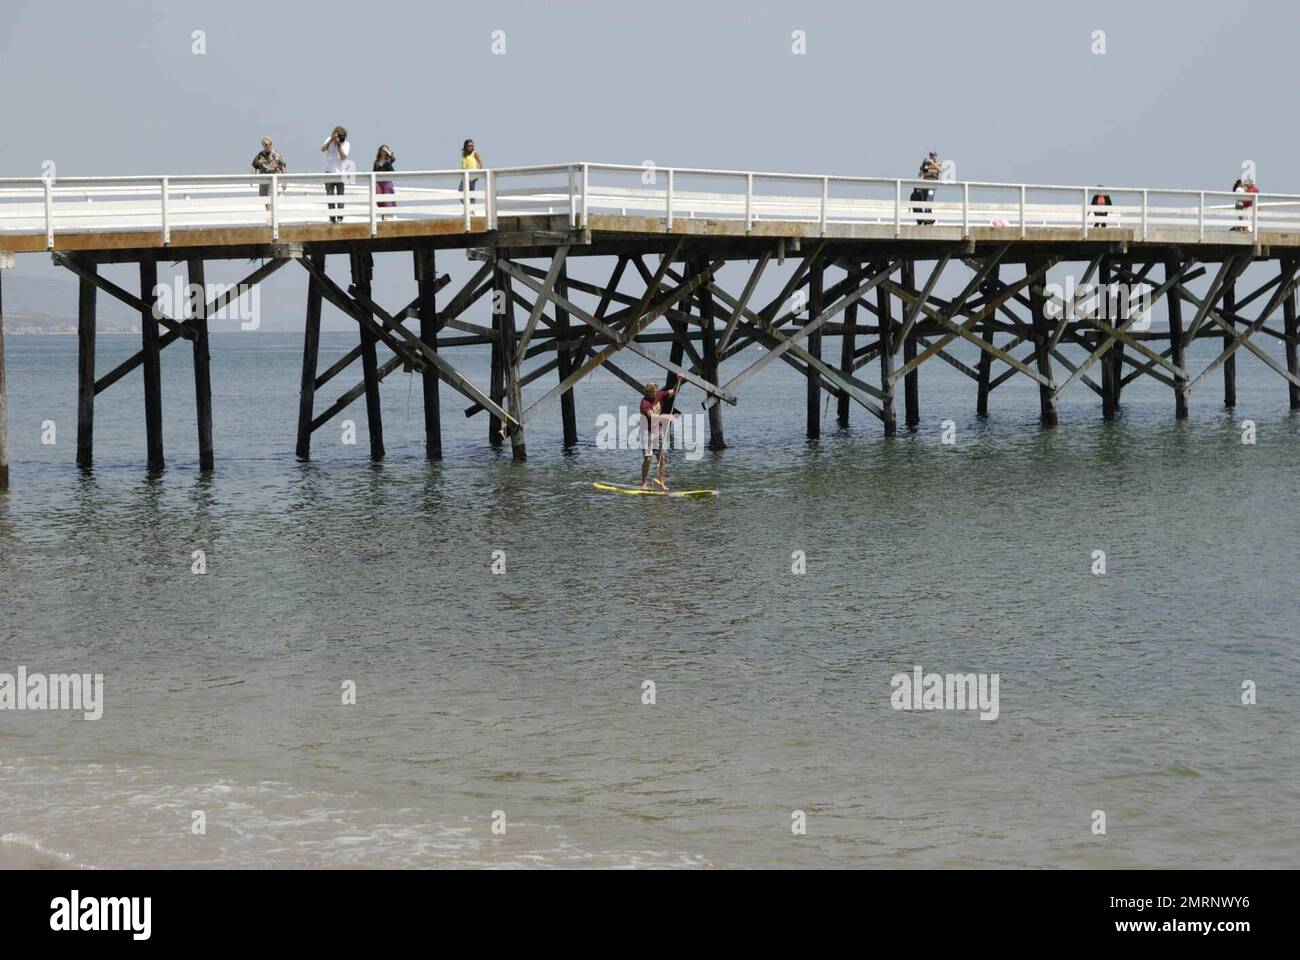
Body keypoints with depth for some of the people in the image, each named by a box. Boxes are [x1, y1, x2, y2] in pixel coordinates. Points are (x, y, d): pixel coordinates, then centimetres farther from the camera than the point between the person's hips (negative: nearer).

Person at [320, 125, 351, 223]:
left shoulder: (346, 144, -2)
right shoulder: (329, 140, 3)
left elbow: (343, 157, -15)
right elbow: (322, 149, -13)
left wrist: (338, 144, -19)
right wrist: (331, 140, -21)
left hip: (340, 174, -2)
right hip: (329, 173, 2)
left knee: (340, 196, -4)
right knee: (330, 197, 3)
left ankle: (340, 218, -4)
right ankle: (332, 218, 7)